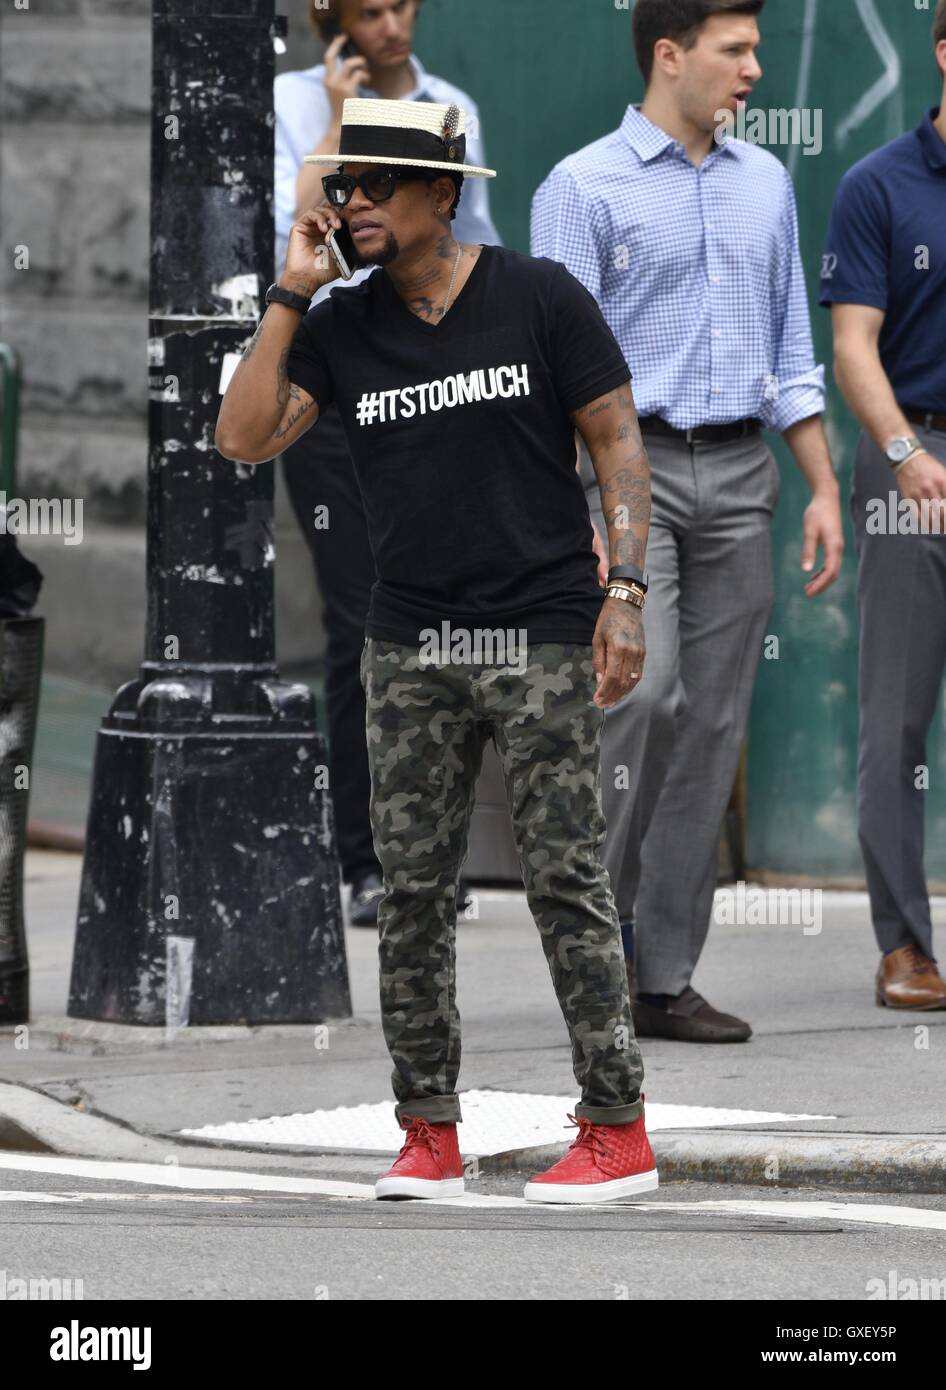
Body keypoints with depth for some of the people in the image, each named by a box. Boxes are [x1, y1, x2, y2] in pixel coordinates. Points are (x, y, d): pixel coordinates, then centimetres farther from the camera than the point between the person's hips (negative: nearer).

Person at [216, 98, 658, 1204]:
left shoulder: (539, 298, -3)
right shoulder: (338, 327, 6)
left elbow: (617, 443, -2)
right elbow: (244, 439, -4)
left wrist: (624, 592, -11)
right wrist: (290, 292, -6)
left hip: (541, 636, -4)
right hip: (411, 648, 4)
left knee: (565, 879, -5)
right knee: (411, 887, 3)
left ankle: (618, 1129, -1)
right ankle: (428, 1134, 9)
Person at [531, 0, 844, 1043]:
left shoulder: (765, 185, 13)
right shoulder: (585, 187, -3)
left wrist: (823, 489, 9)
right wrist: (569, 521, -16)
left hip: (738, 476, 5)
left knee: (713, 724, 2)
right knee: (644, 690, -21)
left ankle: (665, 977, 6)